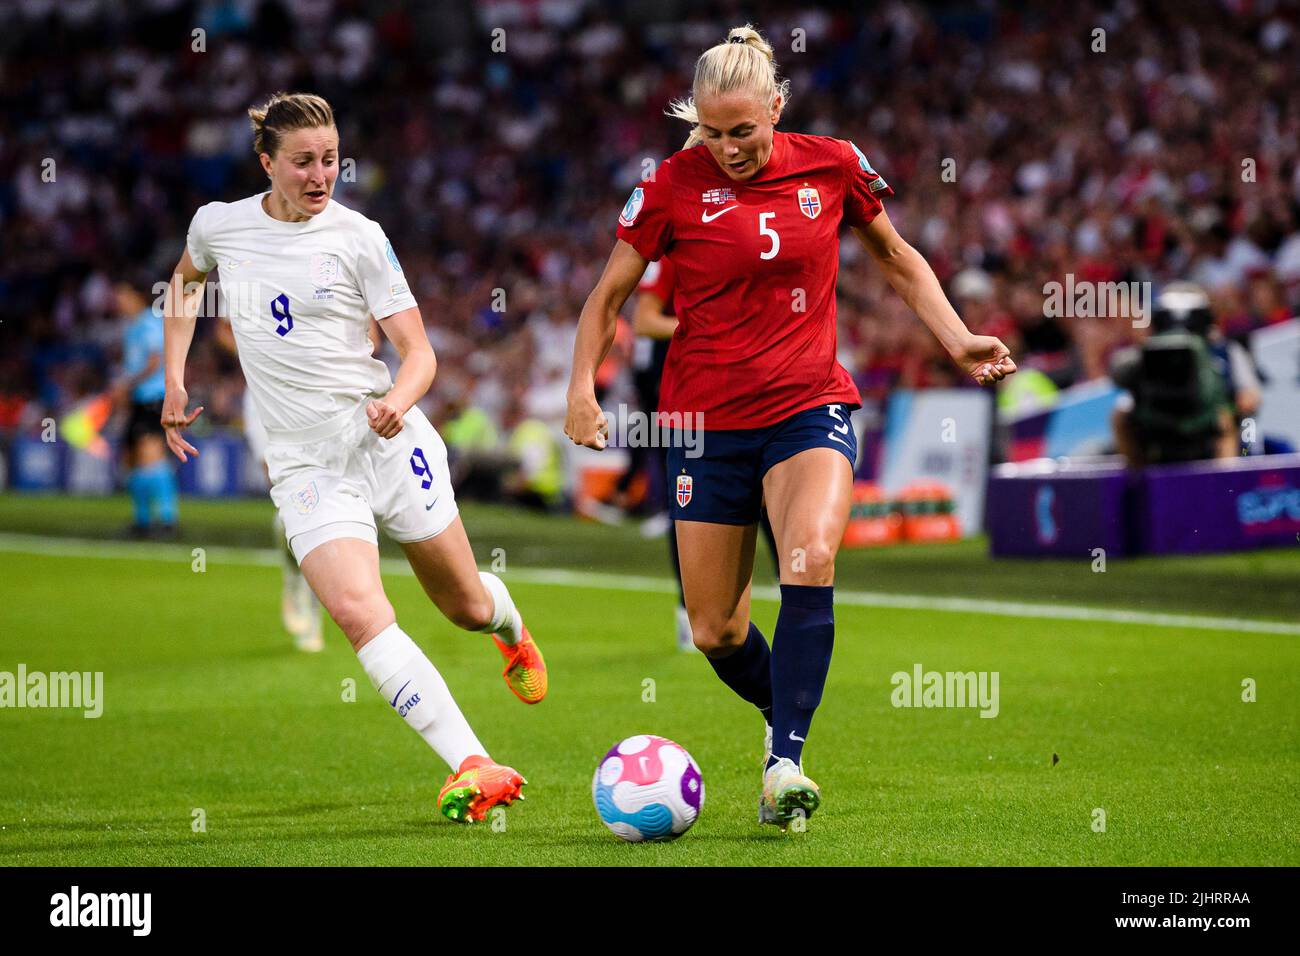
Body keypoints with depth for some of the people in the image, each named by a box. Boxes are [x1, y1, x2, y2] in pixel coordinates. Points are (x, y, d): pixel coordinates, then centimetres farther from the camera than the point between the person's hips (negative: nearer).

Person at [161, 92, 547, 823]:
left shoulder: (357, 237, -5)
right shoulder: (219, 225, 3)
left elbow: (420, 353, -5)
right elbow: (187, 279, 28)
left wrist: (397, 399, -27)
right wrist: (174, 381, 18)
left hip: (386, 440, -1)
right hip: (304, 461, 1)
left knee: (467, 607, 12)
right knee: (358, 612, -23)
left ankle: (510, 626, 53)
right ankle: (473, 768, -27)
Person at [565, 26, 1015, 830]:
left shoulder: (831, 166, -1)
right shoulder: (675, 185, -5)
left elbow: (898, 260, 15)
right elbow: (611, 290, 6)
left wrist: (958, 340, 4)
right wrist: (582, 385, -6)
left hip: (809, 408, -1)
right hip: (707, 422, 1)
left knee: (812, 559, -29)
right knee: (714, 631, 3)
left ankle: (786, 763, -27)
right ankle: (787, 719, 33)